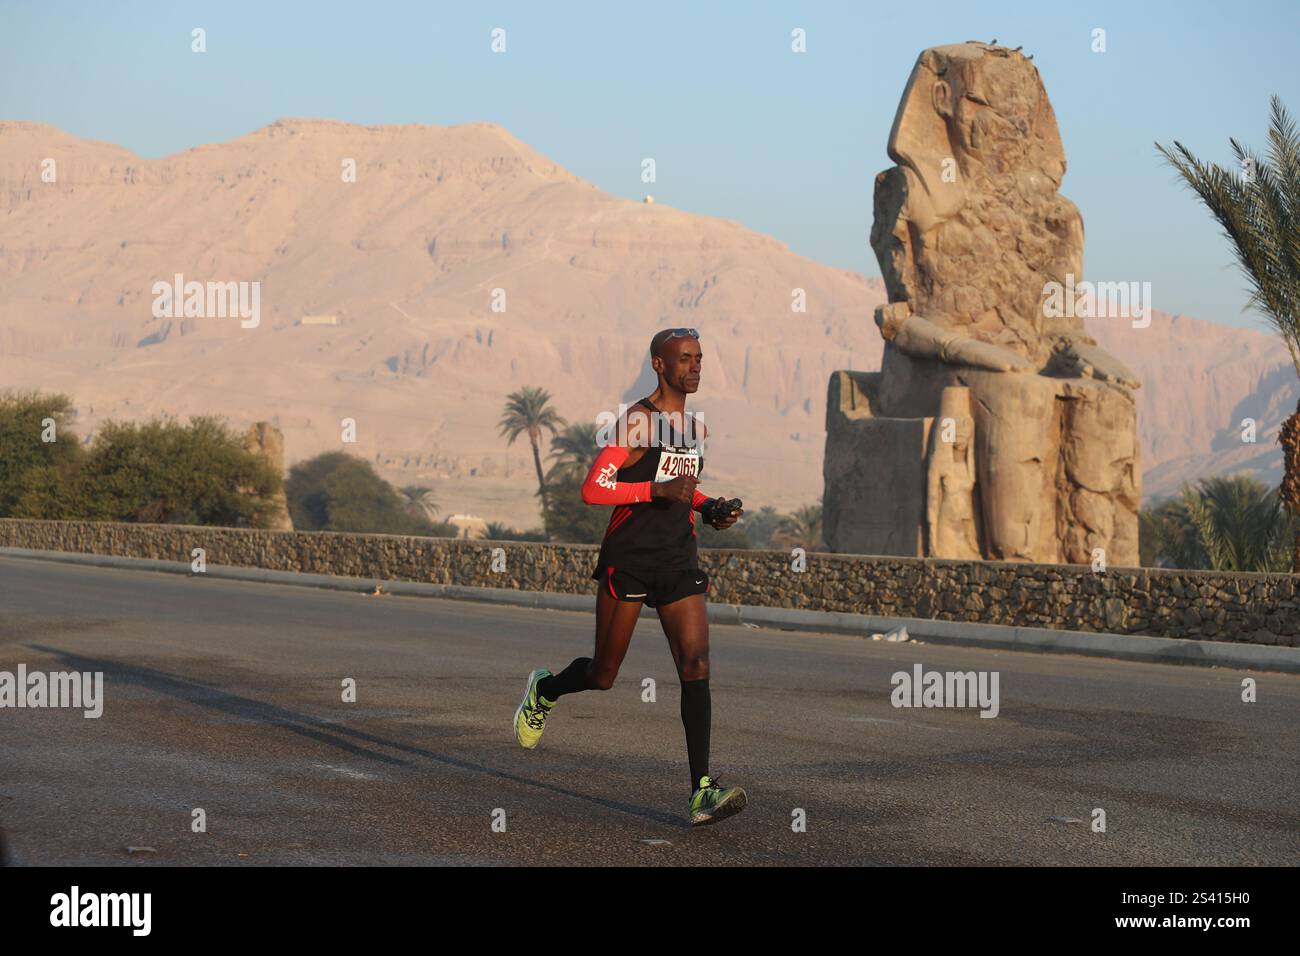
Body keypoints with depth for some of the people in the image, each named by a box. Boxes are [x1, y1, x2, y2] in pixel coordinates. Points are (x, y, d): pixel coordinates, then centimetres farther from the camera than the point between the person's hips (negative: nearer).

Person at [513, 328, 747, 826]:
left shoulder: (695, 426, 13)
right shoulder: (638, 421, -11)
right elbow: (592, 489, -17)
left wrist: (709, 507, 11)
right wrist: (657, 489, -24)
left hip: (679, 561, 6)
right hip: (628, 560, -5)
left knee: (696, 666, -11)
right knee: (603, 676, 6)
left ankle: (701, 790, -13)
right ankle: (544, 689, 41)